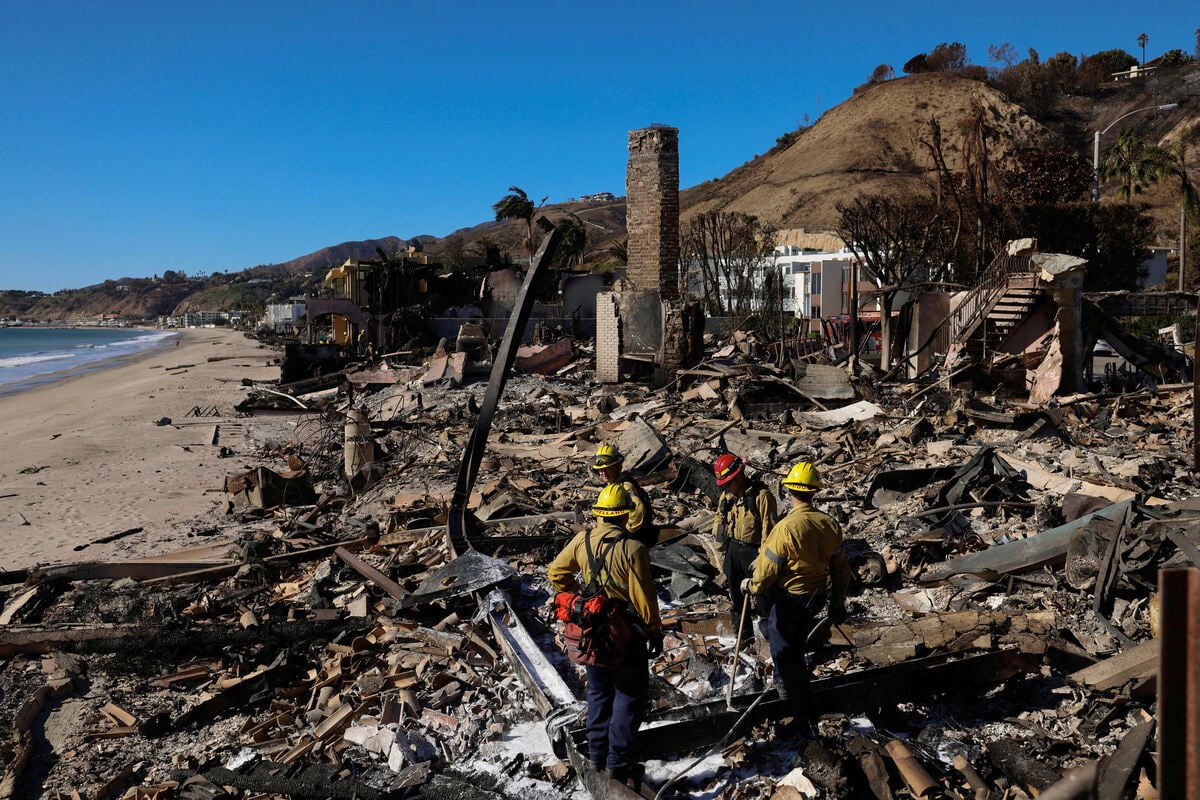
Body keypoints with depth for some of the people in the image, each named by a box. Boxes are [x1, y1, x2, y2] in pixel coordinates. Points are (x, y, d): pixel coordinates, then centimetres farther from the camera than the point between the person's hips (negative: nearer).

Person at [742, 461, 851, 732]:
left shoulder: (785, 528, -27)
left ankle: (803, 715, 16)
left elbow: (767, 569, -18)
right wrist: (837, 604, 16)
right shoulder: (830, 524, -8)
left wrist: (752, 586, 3)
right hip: (817, 597, 6)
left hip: (788, 599, -6)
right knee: (797, 646, 27)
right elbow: (840, 569, 2)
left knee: (783, 651, 11)